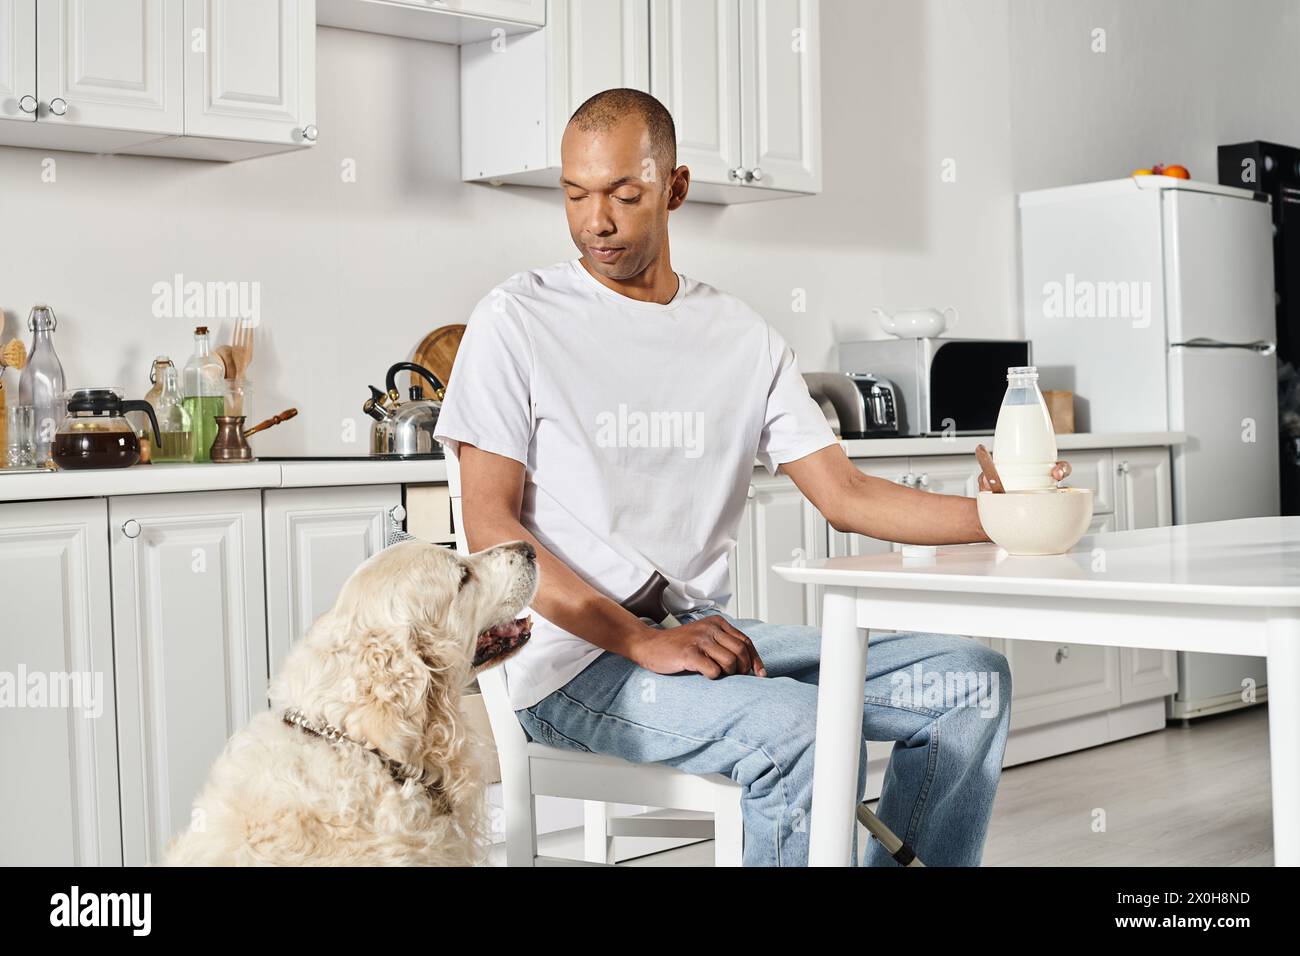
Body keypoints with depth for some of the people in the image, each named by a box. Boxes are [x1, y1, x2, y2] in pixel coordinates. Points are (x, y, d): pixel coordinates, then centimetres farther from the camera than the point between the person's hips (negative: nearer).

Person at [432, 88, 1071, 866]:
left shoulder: (743, 336, 13)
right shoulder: (519, 320, -1)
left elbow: (847, 496, 9)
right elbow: (491, 526, -8)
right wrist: (641, 641, -20)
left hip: (706, 633, 6)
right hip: (576, 658, -6)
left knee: (972, 679, -5)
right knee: (807, 731, -32)